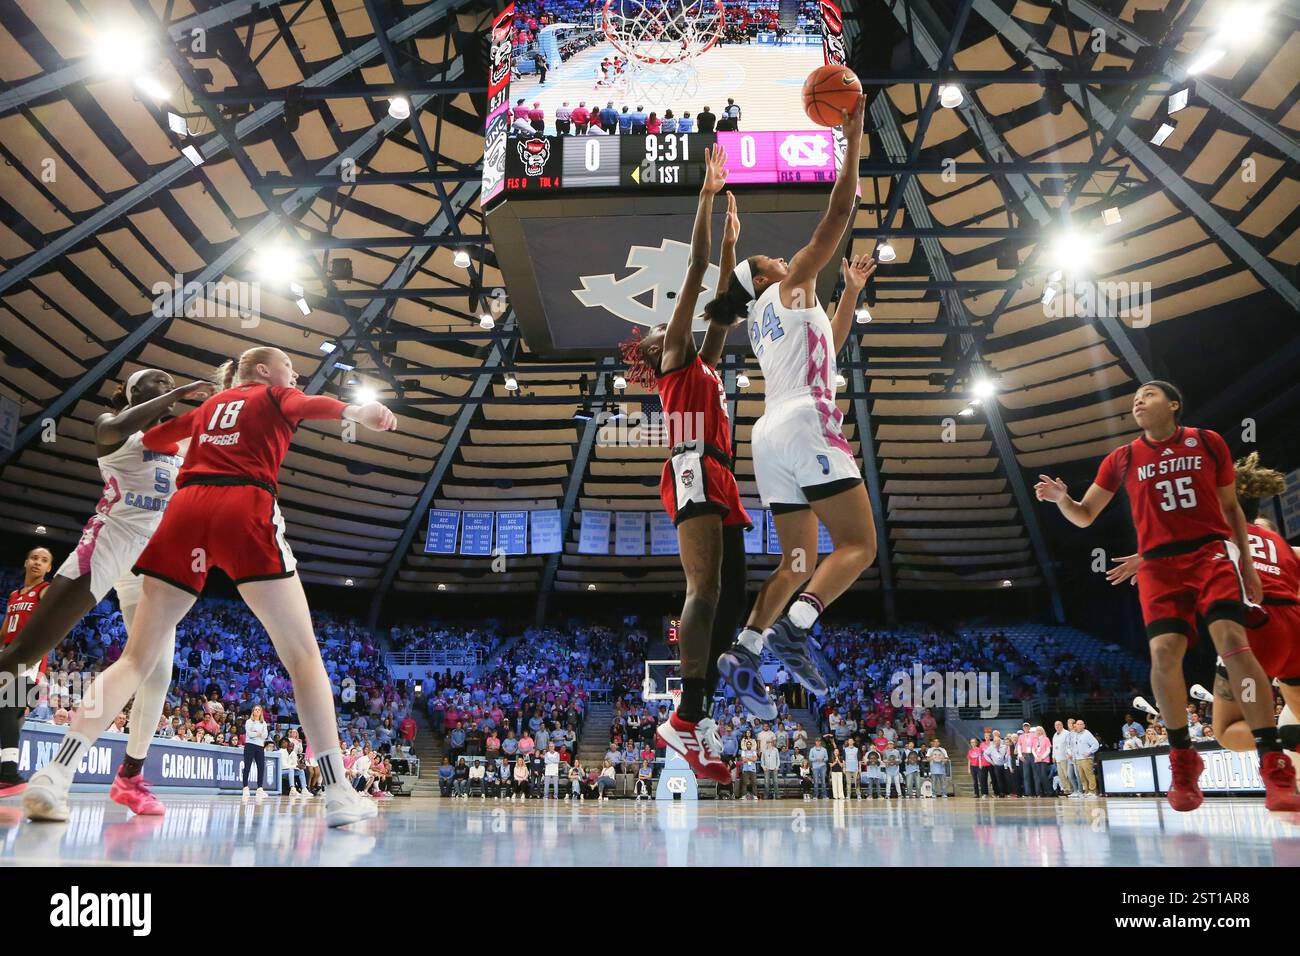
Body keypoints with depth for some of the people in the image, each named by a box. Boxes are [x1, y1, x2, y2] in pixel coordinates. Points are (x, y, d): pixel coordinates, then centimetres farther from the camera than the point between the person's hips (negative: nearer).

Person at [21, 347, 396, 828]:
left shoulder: (209, 405, 30)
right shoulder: (272, 396, 17)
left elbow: (150, 438, 41)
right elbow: (311, 404, -7)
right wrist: (354, 410, -25)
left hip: (185, 511, 5)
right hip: (244, 510, -5)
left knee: (138, 656, 8)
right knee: (303, 653, -2)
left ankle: (55, 774, -11)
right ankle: (338, 792, -8)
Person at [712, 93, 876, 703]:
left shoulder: (762, 324, 28)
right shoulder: (789, 287, 8)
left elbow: (830, 342, 41)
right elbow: (839, 214, 2)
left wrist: (853, 288, 40)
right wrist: (853, 138, 7)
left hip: (770, 435, 8)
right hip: (804, 423, -8)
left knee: (799, 561, 10)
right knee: (859, 545, -10)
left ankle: (744, 648, 2)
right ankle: (793, 630, -27)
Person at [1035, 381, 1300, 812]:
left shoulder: (1208, 442, 6)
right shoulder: (1122, 459, 7)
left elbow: (1231, 507, 14)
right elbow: (1085, 516, 10)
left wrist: (1247, 562, 8)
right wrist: (1061, 498, -11)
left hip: (1212, 551, -1)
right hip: (1158, 564, 1)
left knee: (1232, 639, -20)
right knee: (1164, 651, -14)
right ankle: (1182, 758, 4)